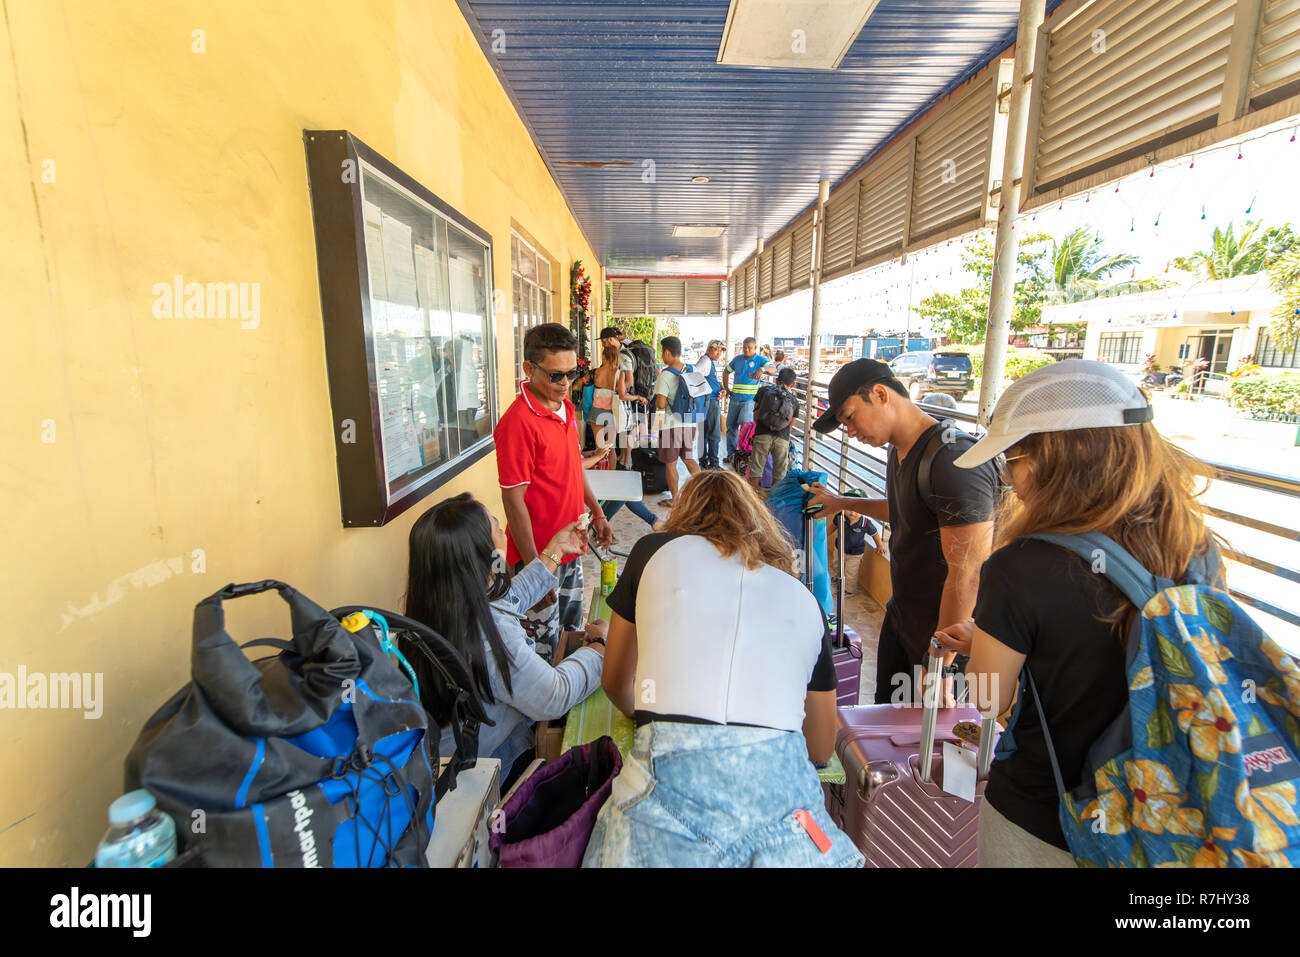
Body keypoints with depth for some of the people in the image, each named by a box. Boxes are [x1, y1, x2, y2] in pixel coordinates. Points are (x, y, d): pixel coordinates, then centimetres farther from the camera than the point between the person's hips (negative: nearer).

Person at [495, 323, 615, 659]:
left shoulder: (565, 406, 4)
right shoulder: (519, 421, -22)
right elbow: (513, 499, -21)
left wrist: (597, 513, 15)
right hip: (539, 554, -8)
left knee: (571, 629, 23)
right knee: (543, 646, 6)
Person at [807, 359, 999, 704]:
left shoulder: (953, 459, -27)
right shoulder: (899, 451, 4)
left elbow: (967, 574, -28)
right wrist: (841, 503, 29)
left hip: (942, 633, -9)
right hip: (899, 616, 9)